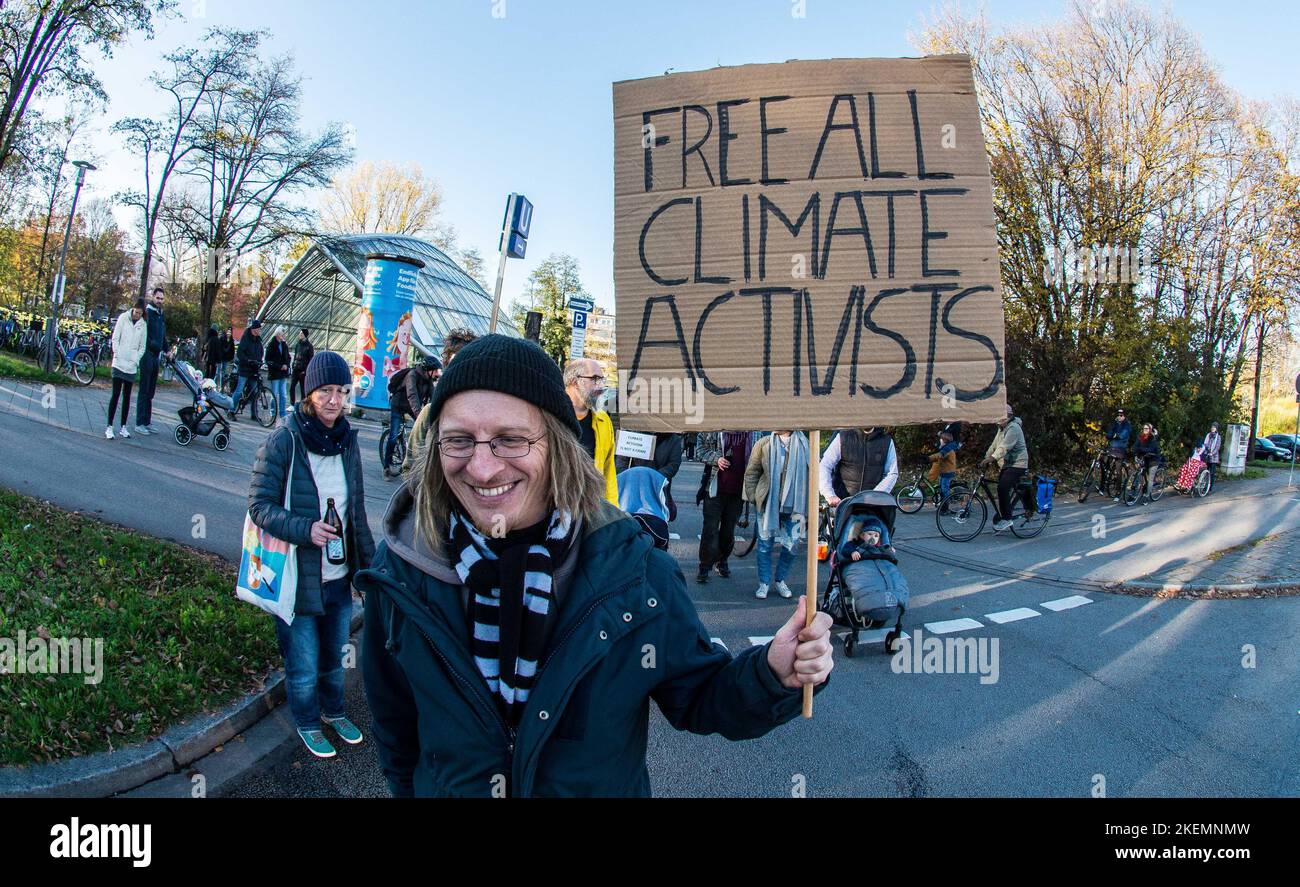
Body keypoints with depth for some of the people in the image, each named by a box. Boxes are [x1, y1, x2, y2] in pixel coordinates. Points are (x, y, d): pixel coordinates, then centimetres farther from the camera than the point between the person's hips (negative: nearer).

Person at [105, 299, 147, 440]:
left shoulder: (143, 325, 6)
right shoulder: (123, 317, 0)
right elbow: (115, 338, -1)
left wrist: (136, 360, -1)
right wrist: (117, 355, -7)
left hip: (131, 365, 3)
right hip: (119, 363, -3)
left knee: (127, 396, 7)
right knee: (116, 393, -7)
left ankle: (123, 426, 14)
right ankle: (109, 426, -4)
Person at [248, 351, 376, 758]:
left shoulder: (347, 440, 2)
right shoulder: (283, 441, -15)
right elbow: (259, 505, -15)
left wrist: (369, 562, 11)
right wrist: (305, 529, -29)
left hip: (340, 577, 5)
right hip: (297, 580, -5)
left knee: (334, 656, 23)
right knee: (303, 666, 11)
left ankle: (333, 711, 47)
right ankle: (308, 723, 37)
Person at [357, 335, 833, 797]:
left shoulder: (630, 565, -21)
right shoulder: (401, 566, -18)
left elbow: (697, 696, -10)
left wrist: (771, 676, -27)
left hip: (606, 786, 0)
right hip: (445, 787, 1)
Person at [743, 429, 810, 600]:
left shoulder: (803, 443, 2)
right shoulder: (764, 443, 0)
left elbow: (811, 473, 6)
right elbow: (751, 472, 6)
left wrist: (808, 506, 4)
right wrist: (752, 497, 1)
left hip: (793, 505, 1)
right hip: (768, 503, -1)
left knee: (791, 546, 5)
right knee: (765, 544, 6)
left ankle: (780, 580, 25)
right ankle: (763, 583, 19)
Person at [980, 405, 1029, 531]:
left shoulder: (1013, 428, -17)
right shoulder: (1001, 429, 16)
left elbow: (1005, 446, -29)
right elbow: (994, 445, 13)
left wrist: (992, 458, -39)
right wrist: (986, 458, 0)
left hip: (1017, 465, -10)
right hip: (1006, 464, 10)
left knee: (1003, 488, -22)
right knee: (1002, 490, 11)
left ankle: (1006, 519, -17)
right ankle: (999, 520, 20)